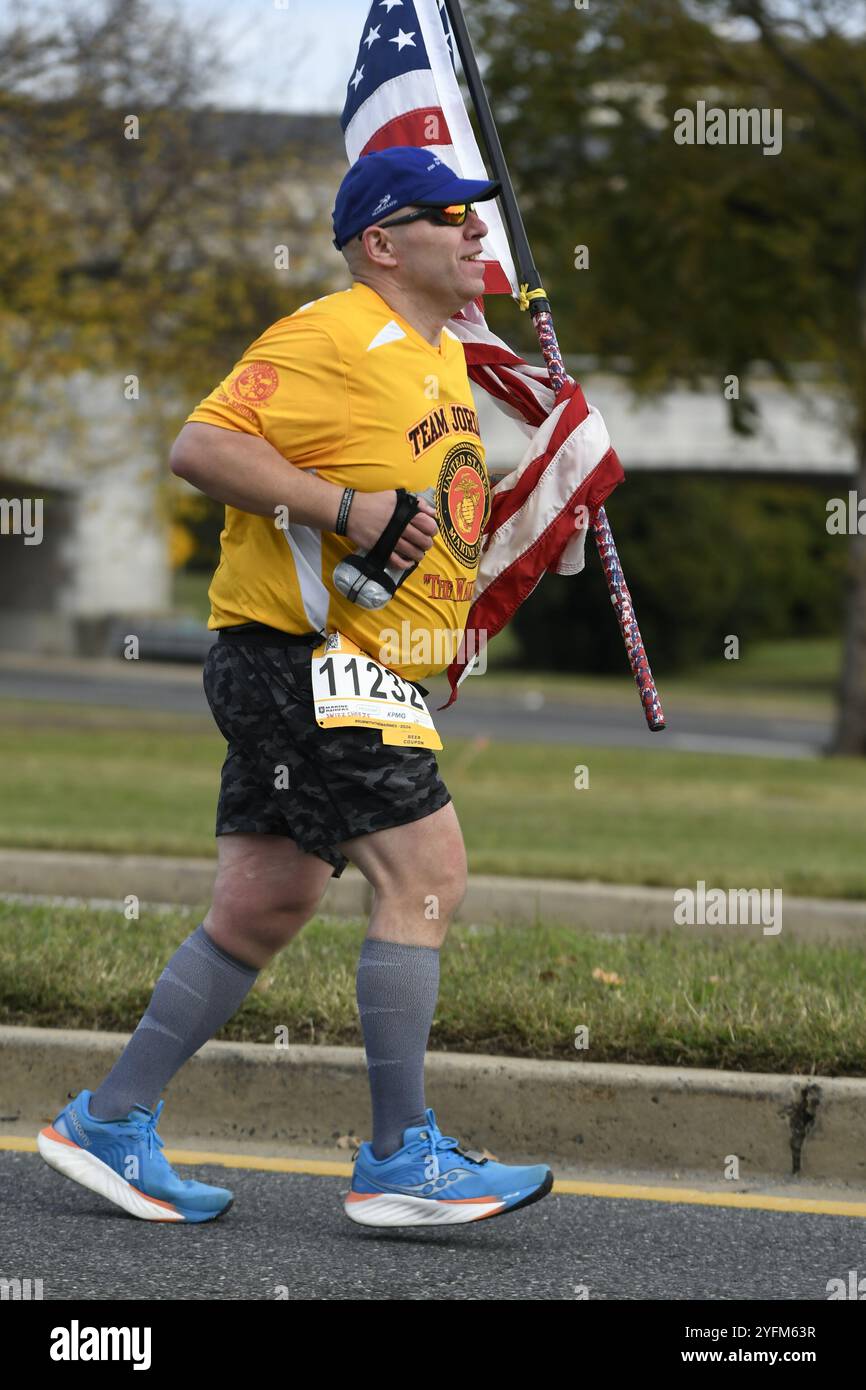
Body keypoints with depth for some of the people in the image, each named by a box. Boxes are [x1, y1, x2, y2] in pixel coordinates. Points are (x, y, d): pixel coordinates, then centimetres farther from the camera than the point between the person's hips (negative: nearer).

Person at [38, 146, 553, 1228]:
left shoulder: (444, 357, 18)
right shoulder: (332, 339, -13)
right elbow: (202, 446, -21)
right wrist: (346, 509, -26)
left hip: (358, 681, 10)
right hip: (294, 655, -10)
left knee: (263, 907, 9)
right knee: (425, 868, -13)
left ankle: (109, 1126, 15)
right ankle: (401, 1160, -9)